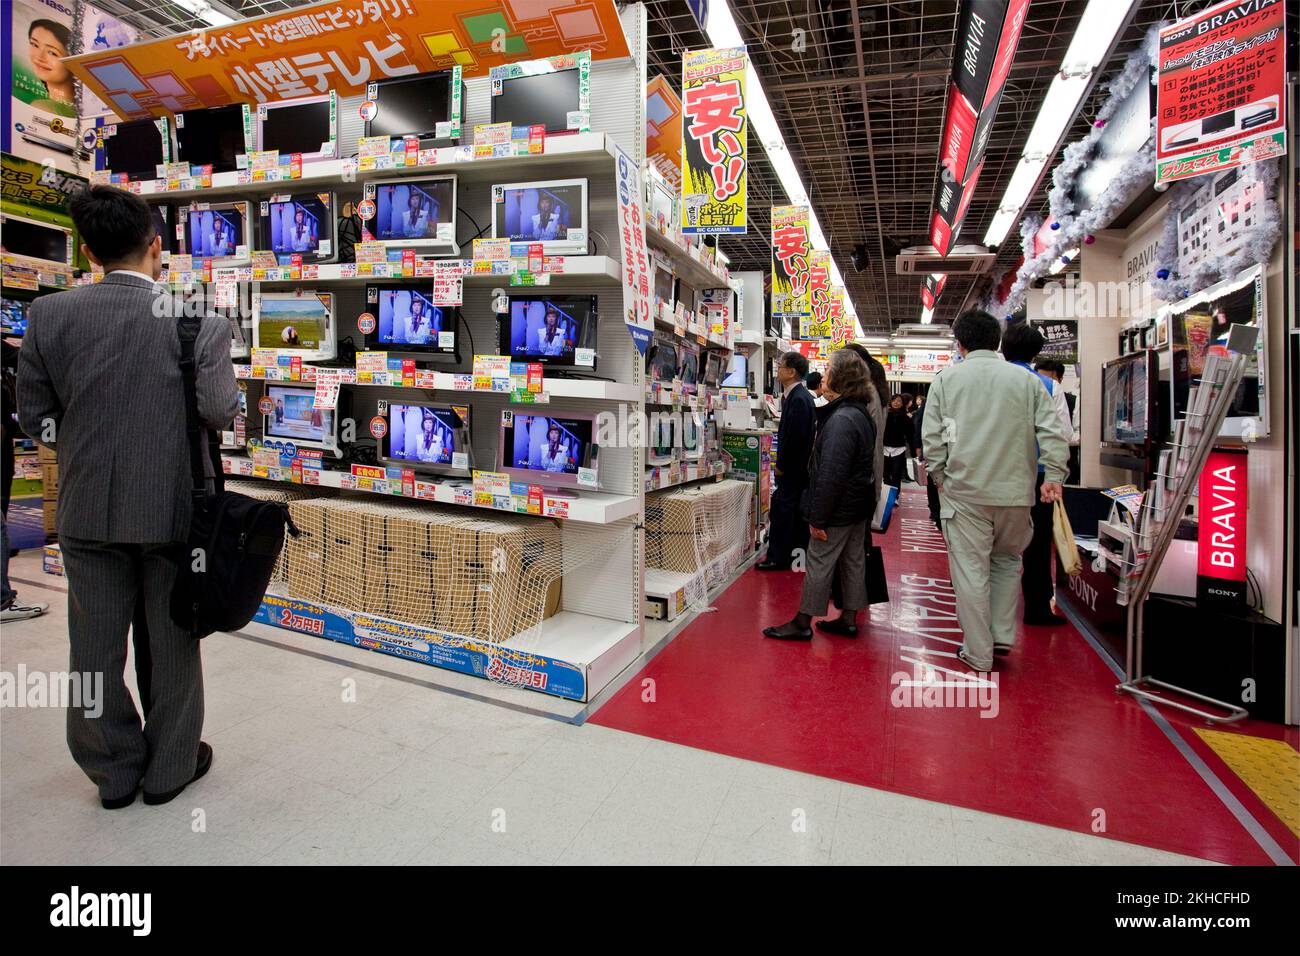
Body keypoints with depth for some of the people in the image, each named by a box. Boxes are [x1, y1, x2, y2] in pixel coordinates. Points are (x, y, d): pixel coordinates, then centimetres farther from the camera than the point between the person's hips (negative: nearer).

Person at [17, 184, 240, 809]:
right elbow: (221, 412, -14)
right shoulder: (198, 321, -12)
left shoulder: (49, 315, -4)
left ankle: (114, 772, 32)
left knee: (96, 646, 17)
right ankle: (170, 768, 29)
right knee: (172, 643, 14)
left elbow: (35, 417, -1)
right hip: (172, 505, -2)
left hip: (88, 506, 2)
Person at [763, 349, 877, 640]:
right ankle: (848, 619, 27)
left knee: (819, 563, 0)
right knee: (853, 561, 15)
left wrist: (818, 517, -21)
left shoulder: (841, 420, -23)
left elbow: (830, 475, -26)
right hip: (859, 506, 10)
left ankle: (803, 623, 11)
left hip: (839, 508, -10)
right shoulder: (860, 413, 9)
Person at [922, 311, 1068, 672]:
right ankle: (1003, 636, 23)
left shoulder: (946, 378, 2)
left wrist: (940, 477, 8)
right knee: (1007, 561, 23)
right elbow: (1053, 431, 0)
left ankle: (979, 654, 13)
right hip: (1015, 491, 3)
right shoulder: (1026, 379, 7)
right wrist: (1053, 475, 1)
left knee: (970, 570, 5)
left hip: (964, 490, -2)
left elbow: (932, 435, -1)